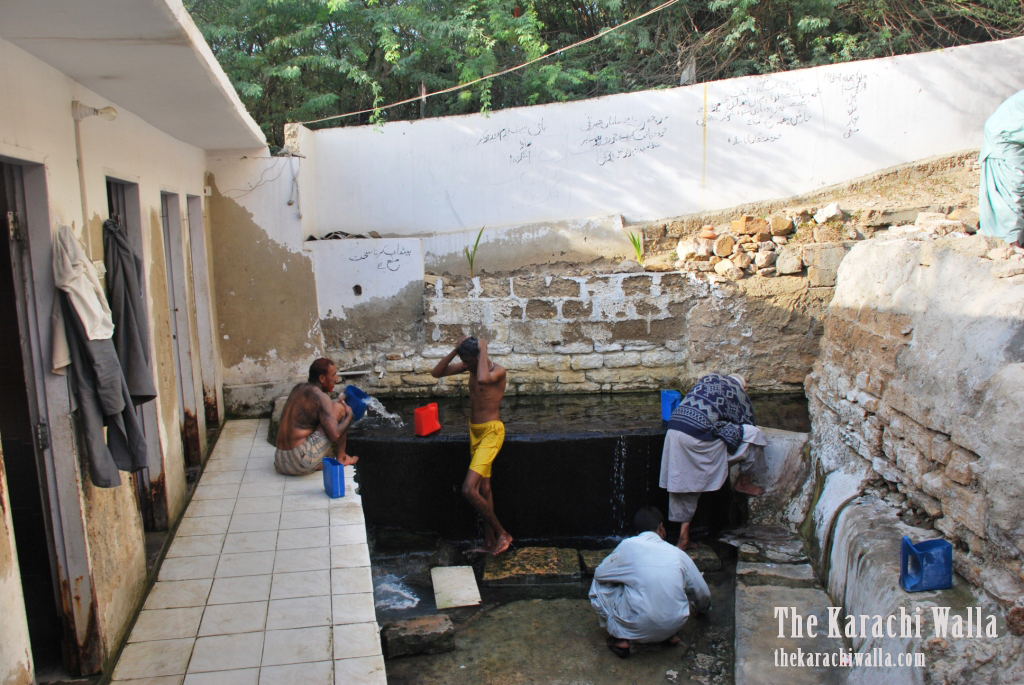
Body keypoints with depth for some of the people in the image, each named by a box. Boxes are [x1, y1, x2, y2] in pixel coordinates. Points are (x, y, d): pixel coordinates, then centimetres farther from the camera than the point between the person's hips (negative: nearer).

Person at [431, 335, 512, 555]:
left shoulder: (497, 370, -17)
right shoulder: (469, 367, 5)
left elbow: (483, 379, -40)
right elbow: (436, 373, 2)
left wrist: (483, 351, -27)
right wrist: (455, 350, -8)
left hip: (491, 432, -9)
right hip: (475, 431, 9)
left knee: (469, 489, -17)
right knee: (483, 489, 14)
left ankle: (502, 534, -2)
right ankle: (490, 544, 25)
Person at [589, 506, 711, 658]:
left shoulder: (628, 545, -1)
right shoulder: (678, 553, 7)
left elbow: (599, 573, 10)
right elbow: (703, 593, 18)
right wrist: (704, 609, 43)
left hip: (636, 629, -4)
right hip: (674, 625, 4)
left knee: (599, 585, 15)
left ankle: (620, 639, 6)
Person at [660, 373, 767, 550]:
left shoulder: (709, 377, 27)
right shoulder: (739, 392, 14)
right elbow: (747, 424, 21)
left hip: (674, 429, 6)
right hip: (700, 436, -6)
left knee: (683, 482, 15)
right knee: (754, 435, 9)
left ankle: (683, 537, 16)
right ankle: (744, 482, 26)